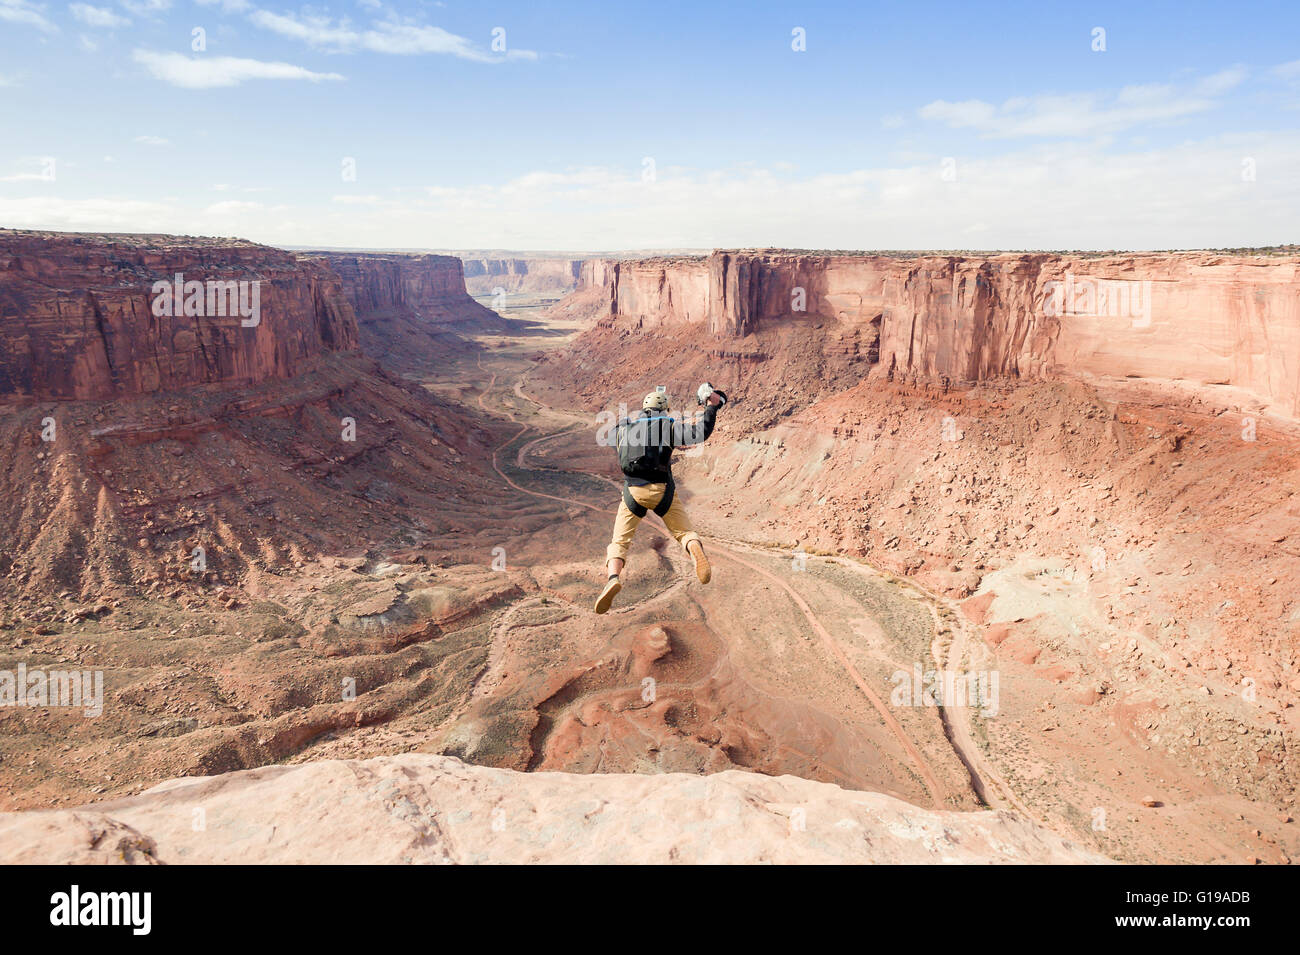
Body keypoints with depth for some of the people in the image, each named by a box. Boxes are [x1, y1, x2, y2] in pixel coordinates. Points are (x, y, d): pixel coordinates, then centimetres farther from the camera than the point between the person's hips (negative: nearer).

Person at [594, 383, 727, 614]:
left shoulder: (623, 428, 12)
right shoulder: (668, 425, 3)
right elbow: (700, 433, -10)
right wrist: (711, 407, 1)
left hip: (633, 491, 1)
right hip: (662, 491, -1)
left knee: (619, 541, 6)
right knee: (684, 532, 10)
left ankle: (613, 577, -22)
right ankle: (696, 550, -26)